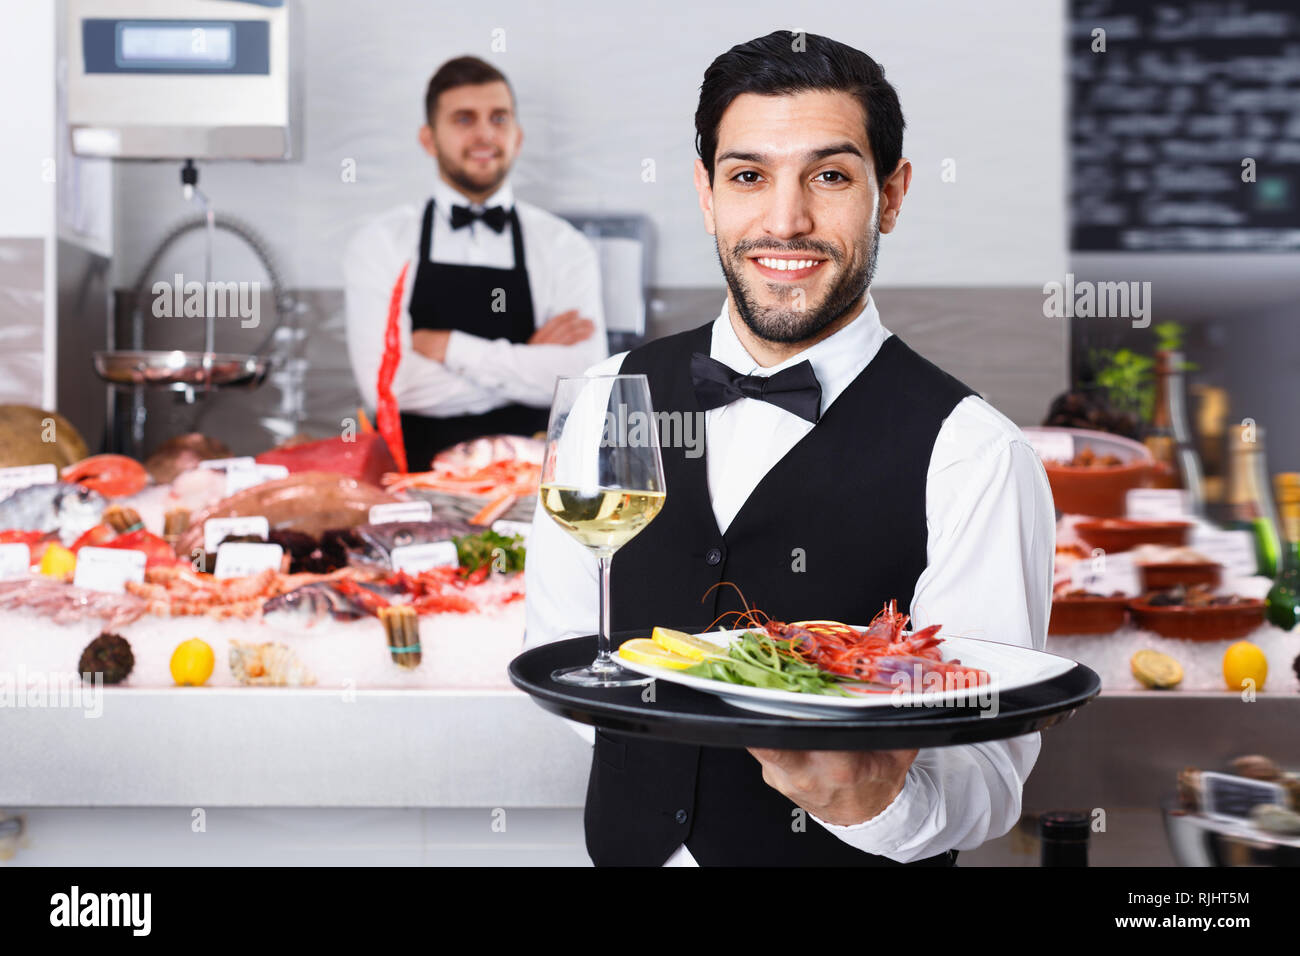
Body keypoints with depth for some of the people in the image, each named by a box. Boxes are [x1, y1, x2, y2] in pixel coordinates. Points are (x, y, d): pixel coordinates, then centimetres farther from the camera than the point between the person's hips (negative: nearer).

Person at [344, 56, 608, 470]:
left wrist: (453, 348, -7)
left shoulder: (564, 247, 8)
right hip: (415, 479, 0)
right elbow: (386, 385, -7)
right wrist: (527, 365, -5)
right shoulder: (380, 244, 6)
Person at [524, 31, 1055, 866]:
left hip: (851, 855, -2)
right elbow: (557, 651, 7)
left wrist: (881, 802, -31)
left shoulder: (973, 454, -10)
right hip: (629, 845, 3)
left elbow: (993, 767, -12)